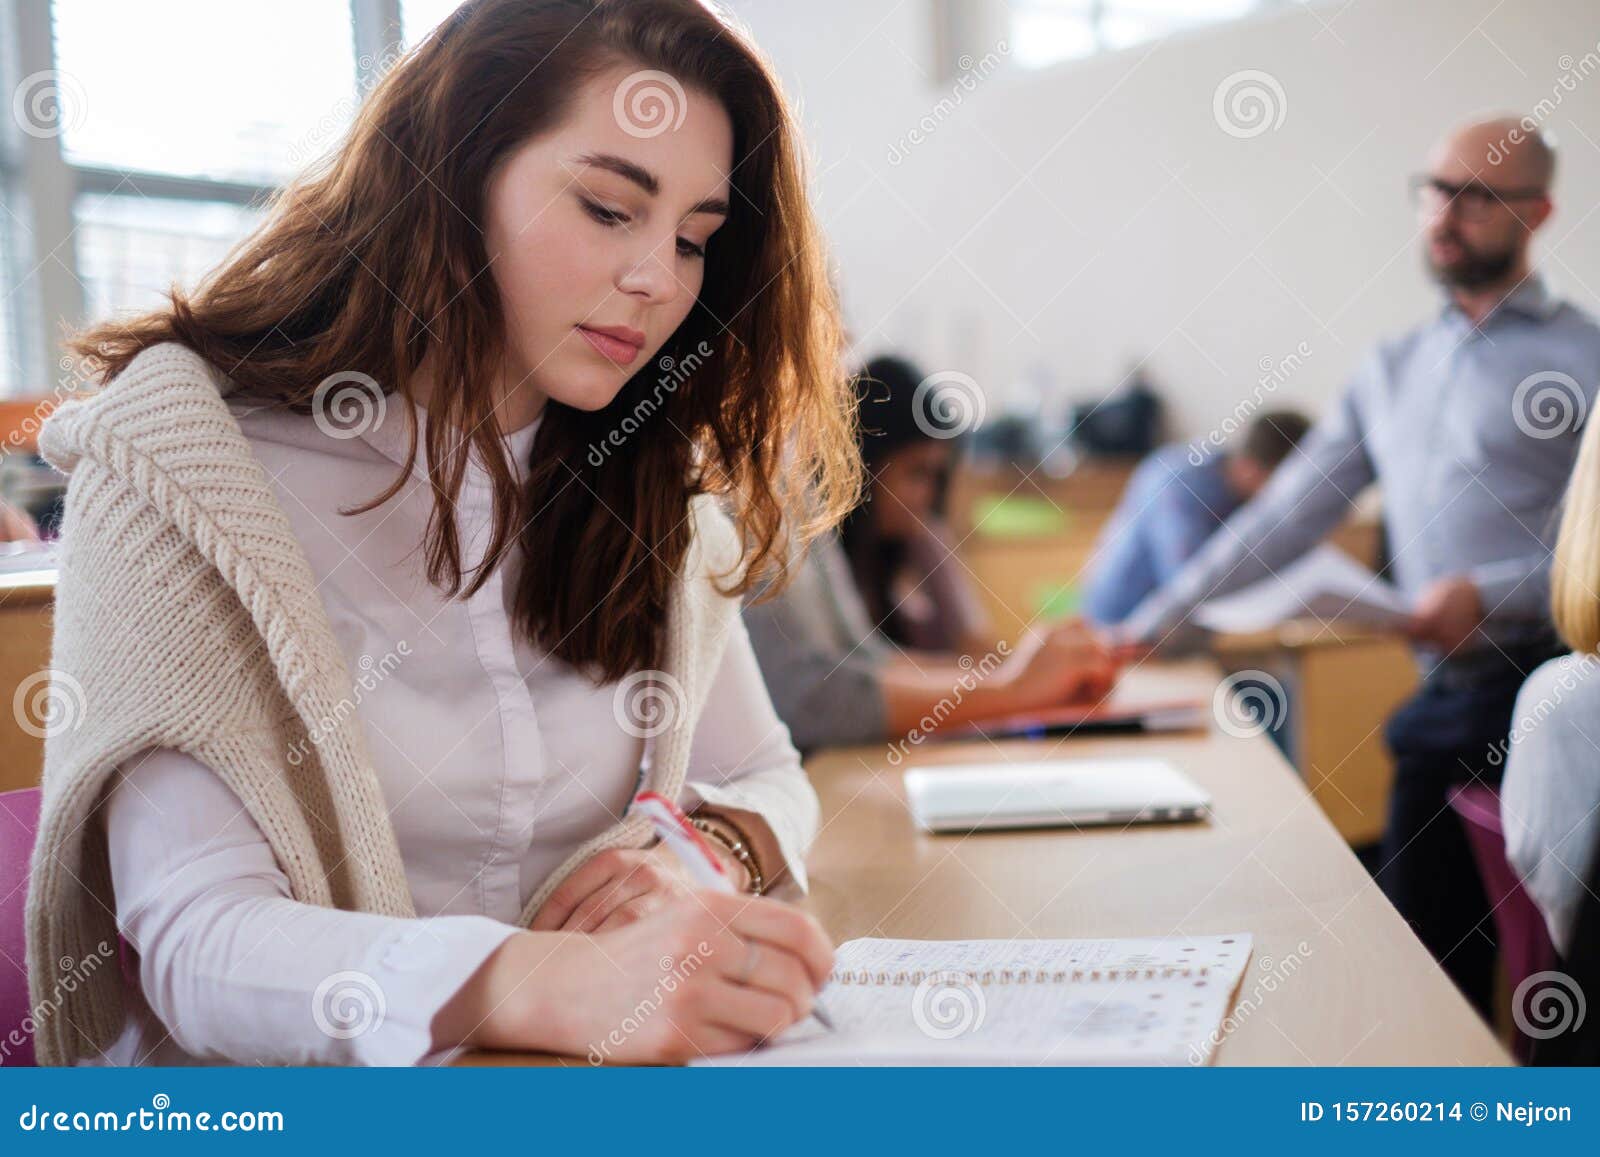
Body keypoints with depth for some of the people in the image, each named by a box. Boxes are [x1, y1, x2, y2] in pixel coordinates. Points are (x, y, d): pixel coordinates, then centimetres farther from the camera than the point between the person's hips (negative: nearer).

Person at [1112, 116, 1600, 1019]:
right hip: (1446, 698, 5)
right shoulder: (1393, 371, 17)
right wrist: (1146, 629, 9)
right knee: (1425, 957, 7)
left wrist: (1490, 594, -20)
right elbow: (1284, 517, 14)